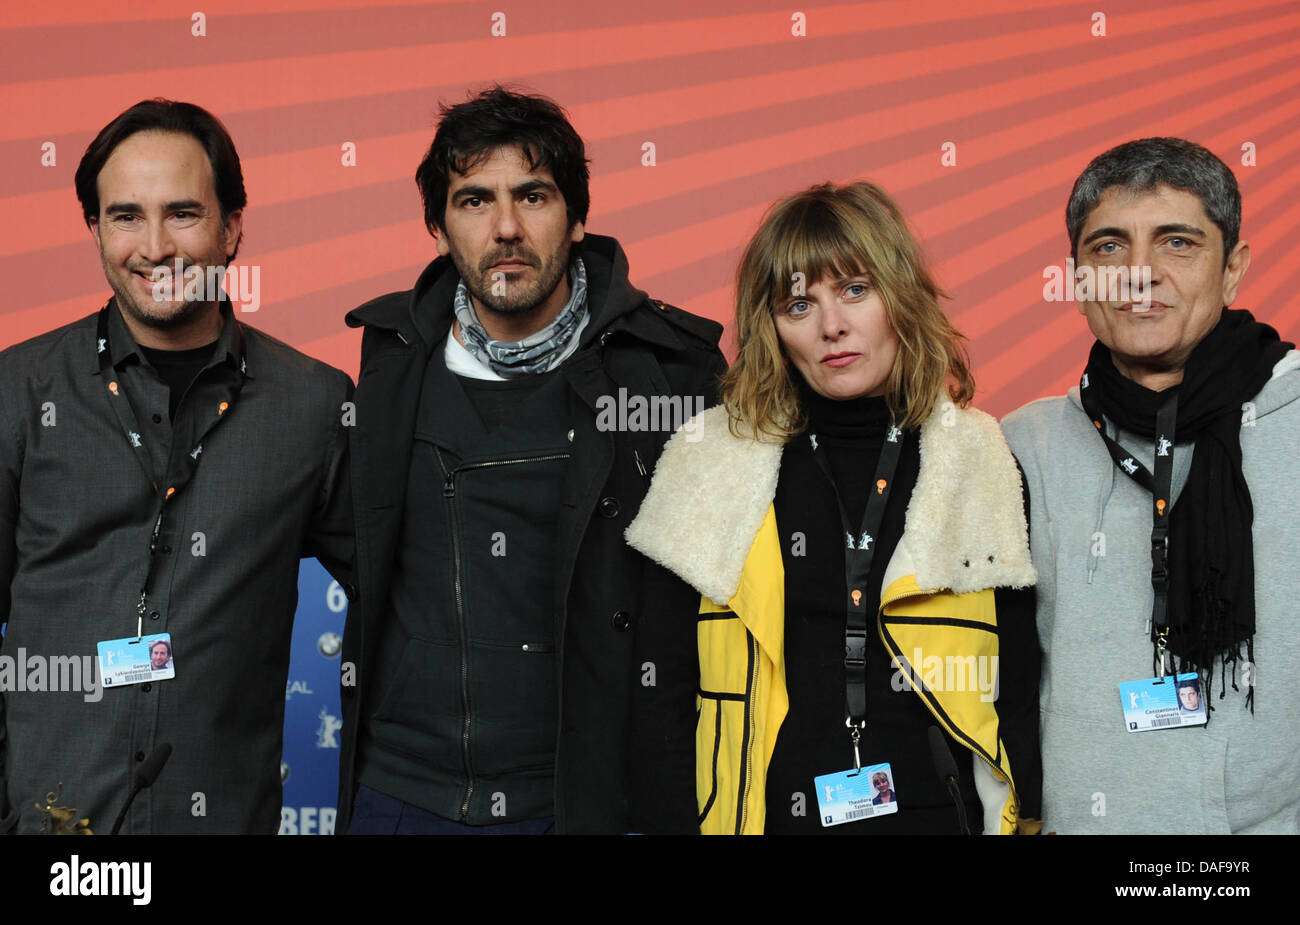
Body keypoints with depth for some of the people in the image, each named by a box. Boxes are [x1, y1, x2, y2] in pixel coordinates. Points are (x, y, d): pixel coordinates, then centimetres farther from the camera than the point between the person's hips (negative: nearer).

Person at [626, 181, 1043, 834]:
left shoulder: (985, 468, 2)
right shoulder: (707, 465, 2)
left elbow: (1021, 695, 4)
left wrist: (1021, 817, -4)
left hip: (939, 811, 0)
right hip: (769, 812, 0)